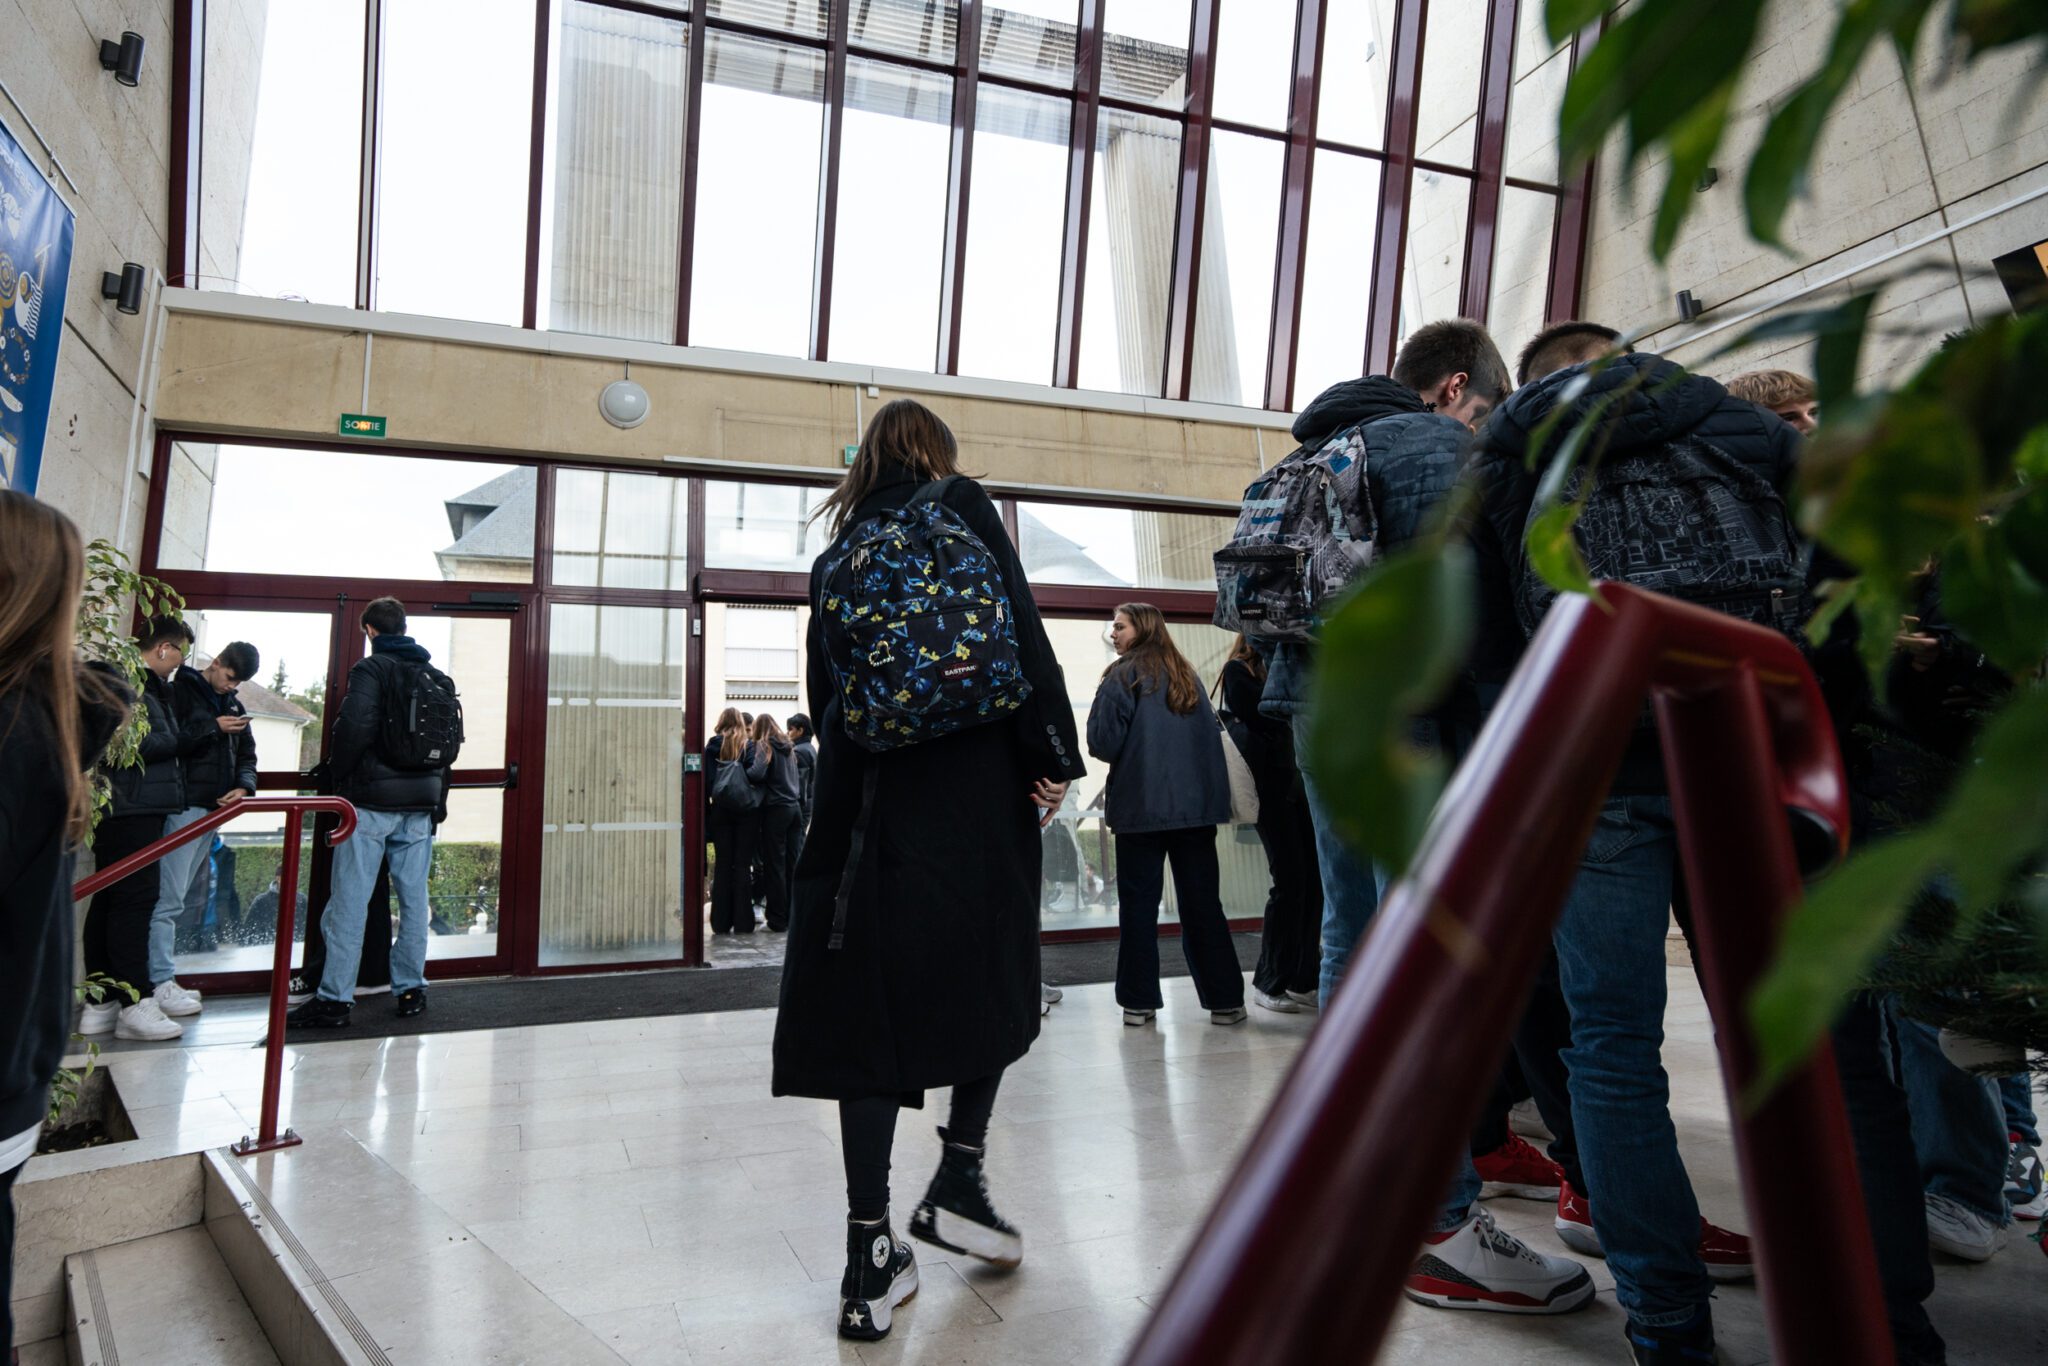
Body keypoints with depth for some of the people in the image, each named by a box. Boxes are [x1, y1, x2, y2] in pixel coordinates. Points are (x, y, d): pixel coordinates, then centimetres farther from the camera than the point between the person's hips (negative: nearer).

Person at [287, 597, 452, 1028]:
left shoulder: (371, 669, -6)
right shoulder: (437, 676, 13)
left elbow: (353, 728, -18)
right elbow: (452, 739, 14)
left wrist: (340, 778, -3)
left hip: (371, 801, -6)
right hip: (420, 805, 6)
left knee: (350, 899, -2)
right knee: (414, 898, 9)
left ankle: (334, 997, -1)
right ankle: (411, 989, 13)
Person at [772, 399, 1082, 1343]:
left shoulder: (838, 550, 17)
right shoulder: (962, 505, 4)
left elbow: (824, 688, 14)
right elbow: (1019, 632, -7)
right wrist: (1053, 756, -4)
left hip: (864, 789, 4)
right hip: (971, 779, -4)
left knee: (872, 997, 3)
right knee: (993, 973, 13)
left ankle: (871, 1247, 3)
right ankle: (956, 1180, 11)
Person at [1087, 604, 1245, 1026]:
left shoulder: (1123, 677, -4)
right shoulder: (1187, 675, 13)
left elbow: (1103, 743, -9)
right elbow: (1211, 733, 19)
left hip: (1142, 807, -4)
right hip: (1197, 803, 4)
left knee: (1139, 904, 4)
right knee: (1203, 903, 7)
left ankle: (1139, 1001, 7)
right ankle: (1224, 999, 7)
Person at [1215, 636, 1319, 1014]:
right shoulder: (1237, 670, -1)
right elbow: (1264, 714, -15)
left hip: (1292, 780, 7)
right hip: (1268, 785, -7)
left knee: (1313, 879, 3)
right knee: (1290, 881, -9)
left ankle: (1303, 979, 11)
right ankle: (1269, 982, 2)